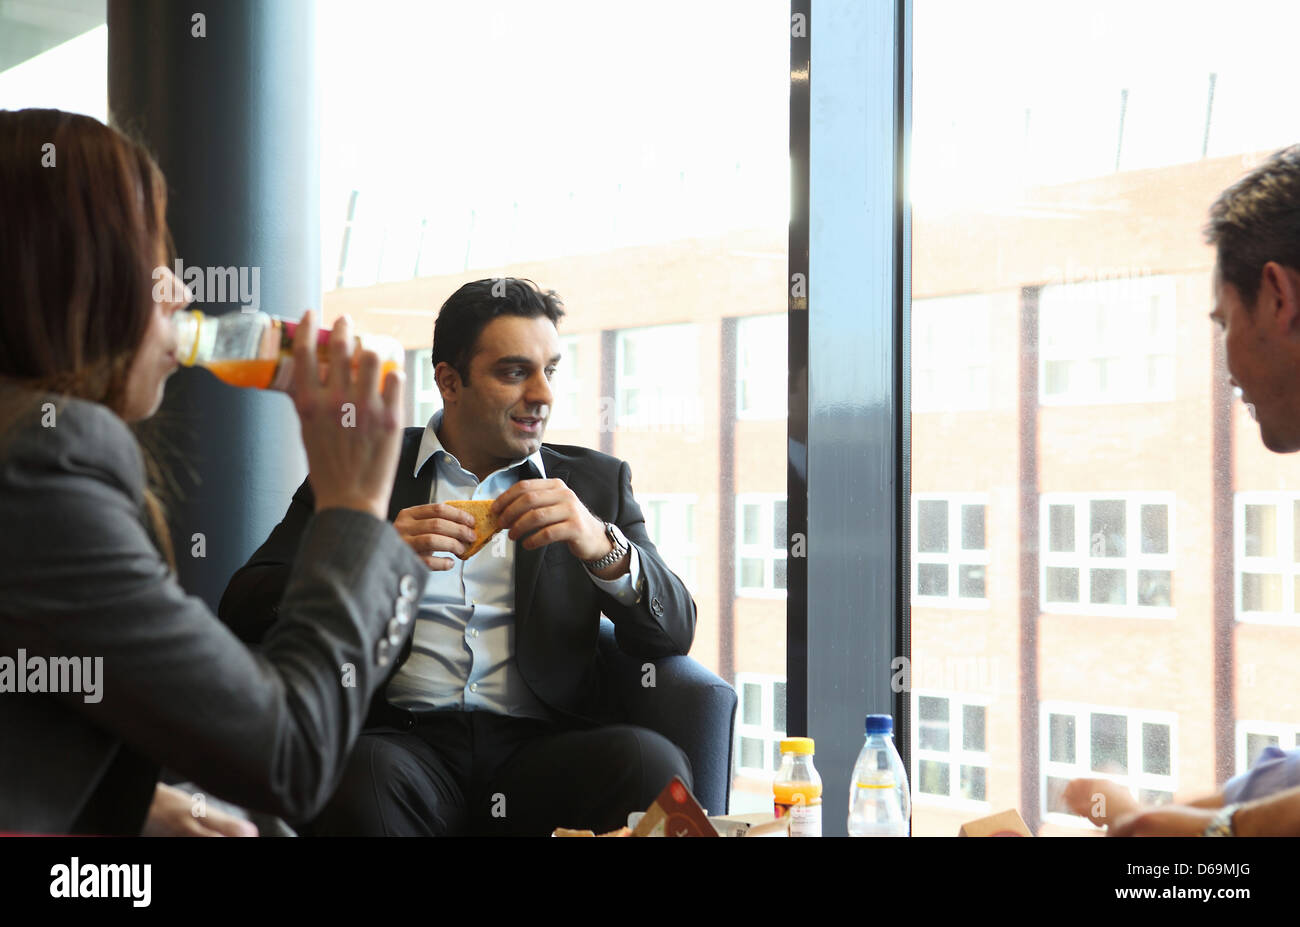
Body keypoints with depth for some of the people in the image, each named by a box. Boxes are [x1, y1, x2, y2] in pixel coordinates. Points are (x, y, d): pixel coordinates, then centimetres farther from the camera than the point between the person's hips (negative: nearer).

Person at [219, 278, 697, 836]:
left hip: (542, 744, 2)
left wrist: (604, 546, -12)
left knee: (651, 764, -31)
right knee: (366, 777, -37)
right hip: (401, 737, -1)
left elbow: (674, 632, 9)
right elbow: (242, 610, 4)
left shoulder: (596, 481, 19)